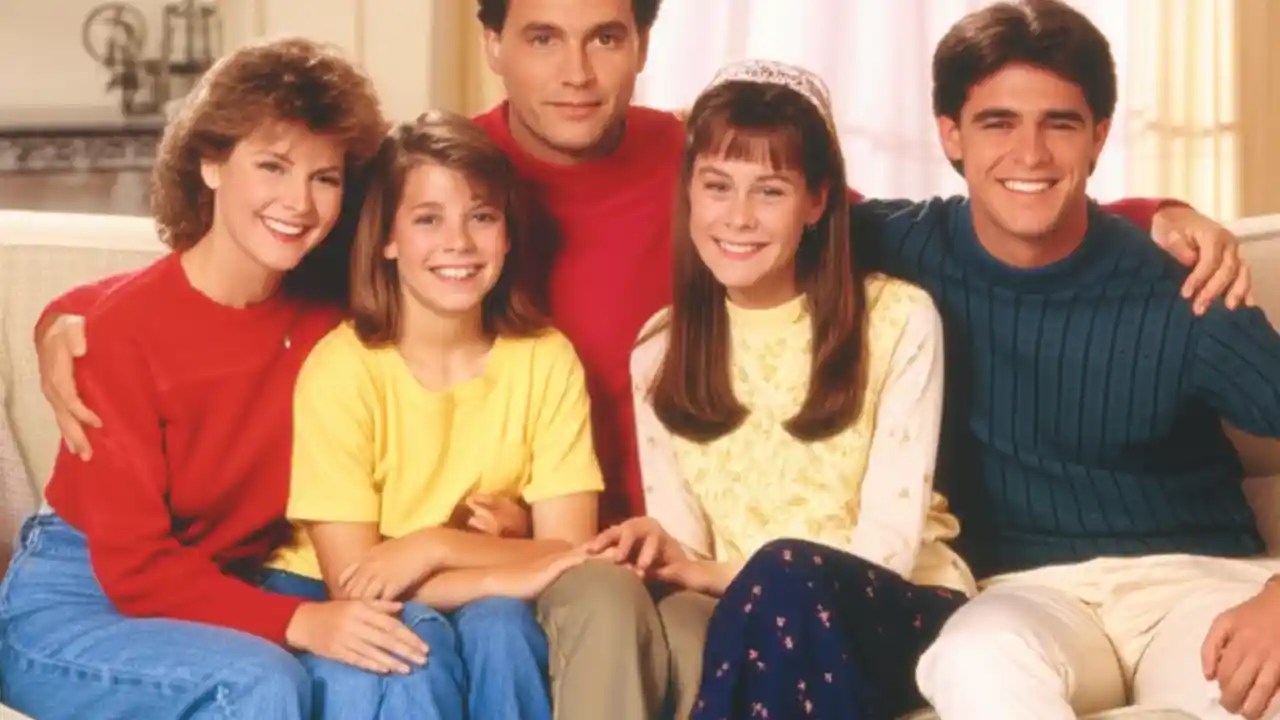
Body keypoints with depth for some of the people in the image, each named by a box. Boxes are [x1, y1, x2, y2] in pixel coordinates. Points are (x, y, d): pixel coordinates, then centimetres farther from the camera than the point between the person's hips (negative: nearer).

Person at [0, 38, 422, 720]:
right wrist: (298, 622, -31)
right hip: (76, 606, -5)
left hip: (226, 598, 5)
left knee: (405, 656, -22)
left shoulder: (327, 316, -4)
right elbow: (134, 566, -19)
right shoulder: (126, 325, -18)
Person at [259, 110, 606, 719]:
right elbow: (353, 581, -20)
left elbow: (568, 557, -12)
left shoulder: (547, 361, -9)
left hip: (488, 615, 2)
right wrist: (505, 573, -27)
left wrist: (435, 546, -25)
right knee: (412, 636, -33)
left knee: (500, 622, -30)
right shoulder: (340, 368, -18)